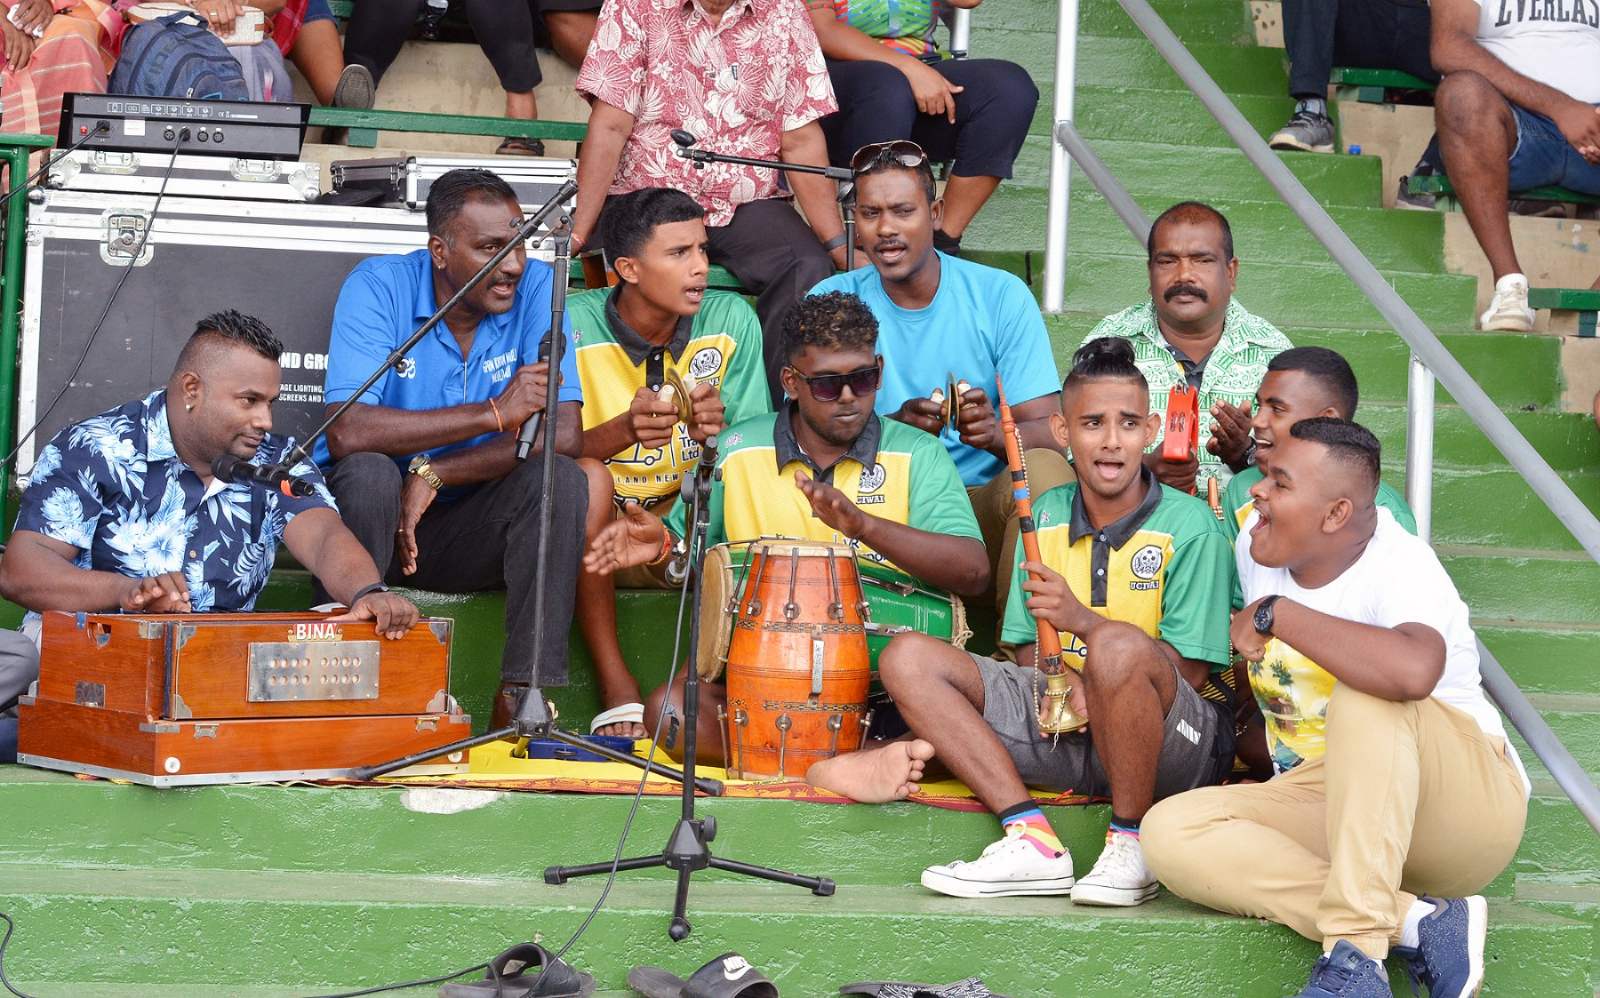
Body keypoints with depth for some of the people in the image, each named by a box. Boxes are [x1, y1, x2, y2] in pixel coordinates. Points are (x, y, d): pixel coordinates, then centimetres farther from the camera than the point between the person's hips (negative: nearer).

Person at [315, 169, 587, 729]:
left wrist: (434, 475, -26)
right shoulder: (380, 288, -15)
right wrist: (494, 413, -32)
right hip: (373, 515, -2)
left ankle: (522, 700, -23)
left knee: (560, 478, -24)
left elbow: (566, 434, -19)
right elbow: (346, 433, -30)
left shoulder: (536, 289, -8)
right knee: (369, 472, -33)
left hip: (469, 528, 2)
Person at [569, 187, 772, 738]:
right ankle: (617, 689, -25)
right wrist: (623, 431, -35)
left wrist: (719, 431, -27)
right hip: (596, 529, -2)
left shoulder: (731, 321, -5)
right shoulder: (571, 328, -12)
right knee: (586, 479, -34)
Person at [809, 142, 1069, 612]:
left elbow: (1051, 433, -5)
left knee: (1043, 469, -30)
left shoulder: (1002, 296, 1)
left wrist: (995, 434, -29)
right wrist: (894, 428, -26)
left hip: (982, 503, 0)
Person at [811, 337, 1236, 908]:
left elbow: (1191, 671, -12)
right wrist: (1059, 680, -13)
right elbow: (1029, 646, 11)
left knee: (1118, 646, -38)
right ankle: (1032, 840, -21)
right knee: (908, 658, -8)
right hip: (1064, 720, 6)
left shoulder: (1188, 525, -8)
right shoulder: (1044, 518, 8)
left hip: (1177, 741, -6)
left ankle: (1130, 843, -19)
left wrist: (1081, 619, -24)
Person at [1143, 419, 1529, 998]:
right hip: (1328, 809, 7)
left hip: (1470, 797, -7)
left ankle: (1358, 946, -42)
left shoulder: (1401, 566, -19)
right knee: (1170, 831, -19)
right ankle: (1415, 922, -31)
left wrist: (1275, 614, -30)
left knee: (1367, 695, -36)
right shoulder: (1256, 547, 4)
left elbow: (1412, 671, -43)